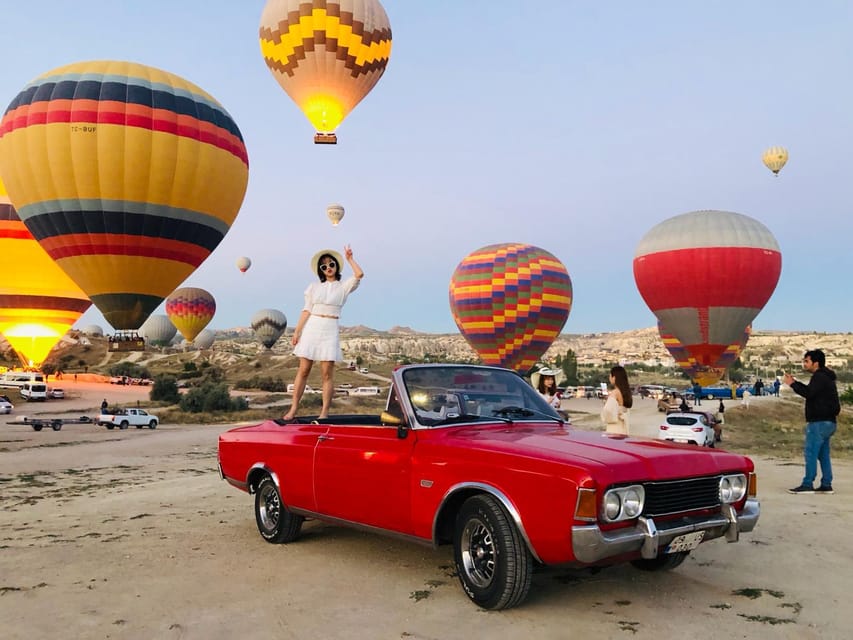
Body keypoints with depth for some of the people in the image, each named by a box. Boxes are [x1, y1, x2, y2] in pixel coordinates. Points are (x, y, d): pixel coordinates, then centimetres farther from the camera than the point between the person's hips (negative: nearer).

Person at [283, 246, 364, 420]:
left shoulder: (343, 286, 8)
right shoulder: (314, 287, 13)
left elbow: (359, 274, -10)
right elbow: (306, 311, 10)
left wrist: (350, 258, 3)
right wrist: (297, 331, 4)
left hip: (330, 330, -1)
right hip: (311, 328, 2)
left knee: (327, 373, -4)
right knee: (303, 370, -1)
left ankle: (324, 412, -2)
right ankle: (293, 409, 2)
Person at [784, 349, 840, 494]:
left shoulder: (820, 377, -14)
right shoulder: (825, 376, 19)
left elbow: (809, 393, -24)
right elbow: (811, 391, 21)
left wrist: (792, 384, -14)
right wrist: (795, 382, 13)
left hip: (819, 422, -10)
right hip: (827, 421, 10)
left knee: (810, 453, -9)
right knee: (823, 454, 12)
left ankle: (807, 485, -9)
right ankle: (826, 485, 14)